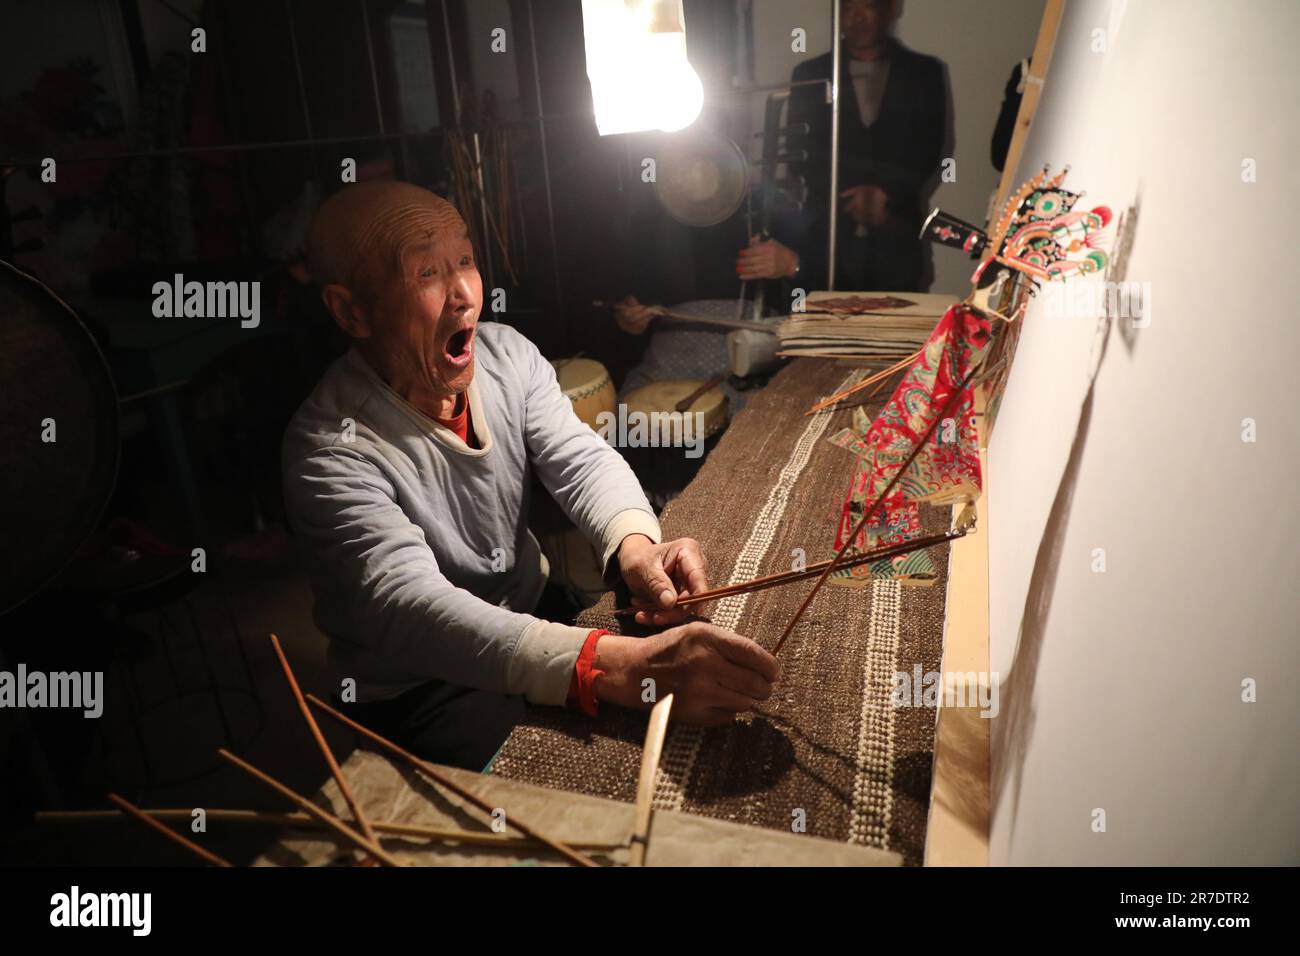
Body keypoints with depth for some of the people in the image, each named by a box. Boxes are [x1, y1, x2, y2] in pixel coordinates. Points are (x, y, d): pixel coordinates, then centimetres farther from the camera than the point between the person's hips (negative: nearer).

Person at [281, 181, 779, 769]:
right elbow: (405, 608, -39)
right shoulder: (331, 450, -26)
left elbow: (580, 458, -13)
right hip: (418, 692, -5)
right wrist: (622, 670, -54)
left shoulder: (505, 353, -5)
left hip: (532, 613, 6)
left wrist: (634, 544, -39)